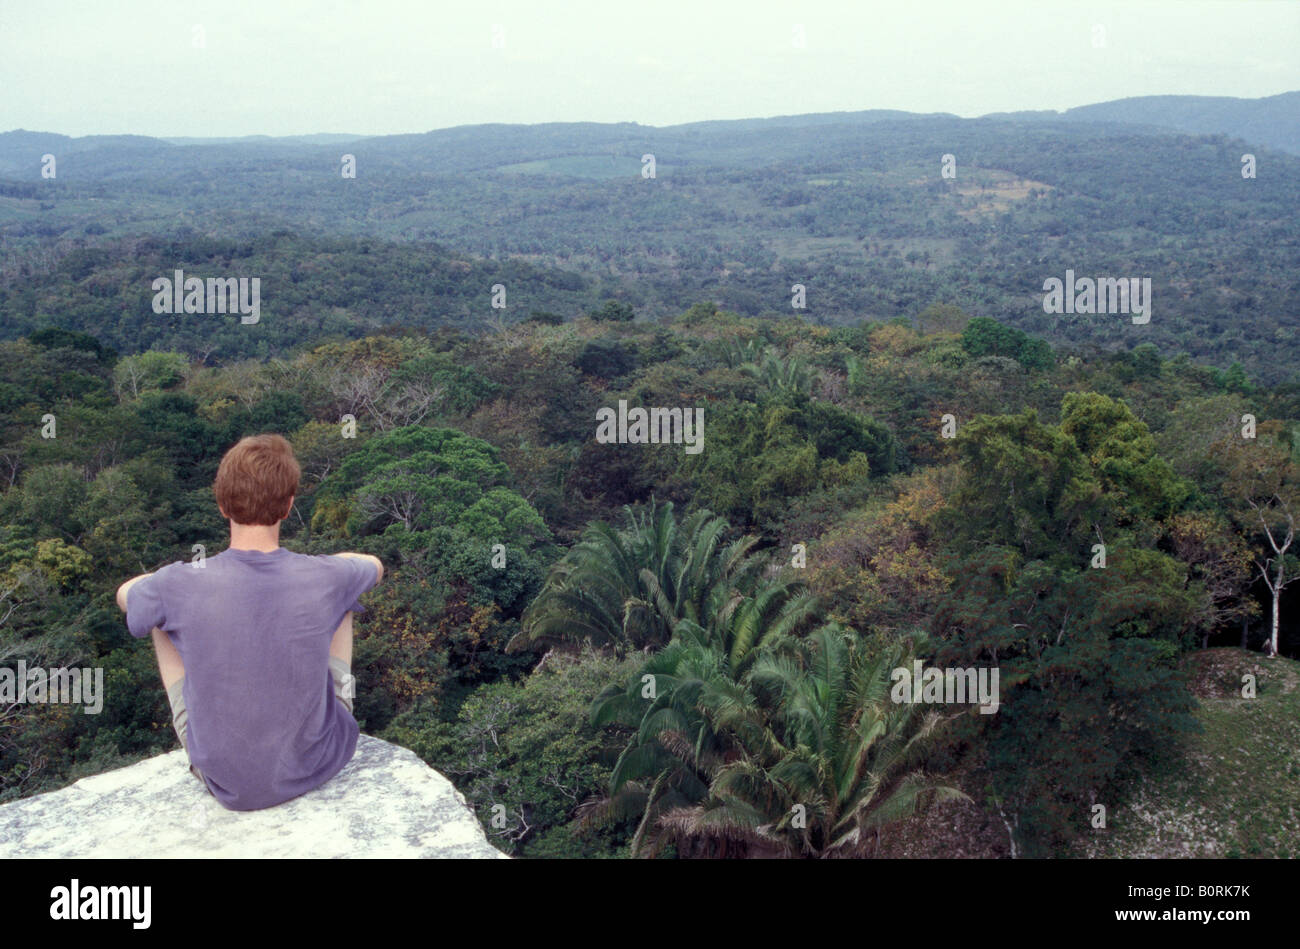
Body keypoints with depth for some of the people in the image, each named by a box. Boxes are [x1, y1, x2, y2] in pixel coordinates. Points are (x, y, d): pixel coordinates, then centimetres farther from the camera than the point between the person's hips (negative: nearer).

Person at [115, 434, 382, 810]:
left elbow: (125, 594, 4)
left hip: (225, 783, 0)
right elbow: (375, 566, 5)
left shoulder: (180, 586, -23)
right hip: (317, 764, 1)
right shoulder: (323, 578, -22)